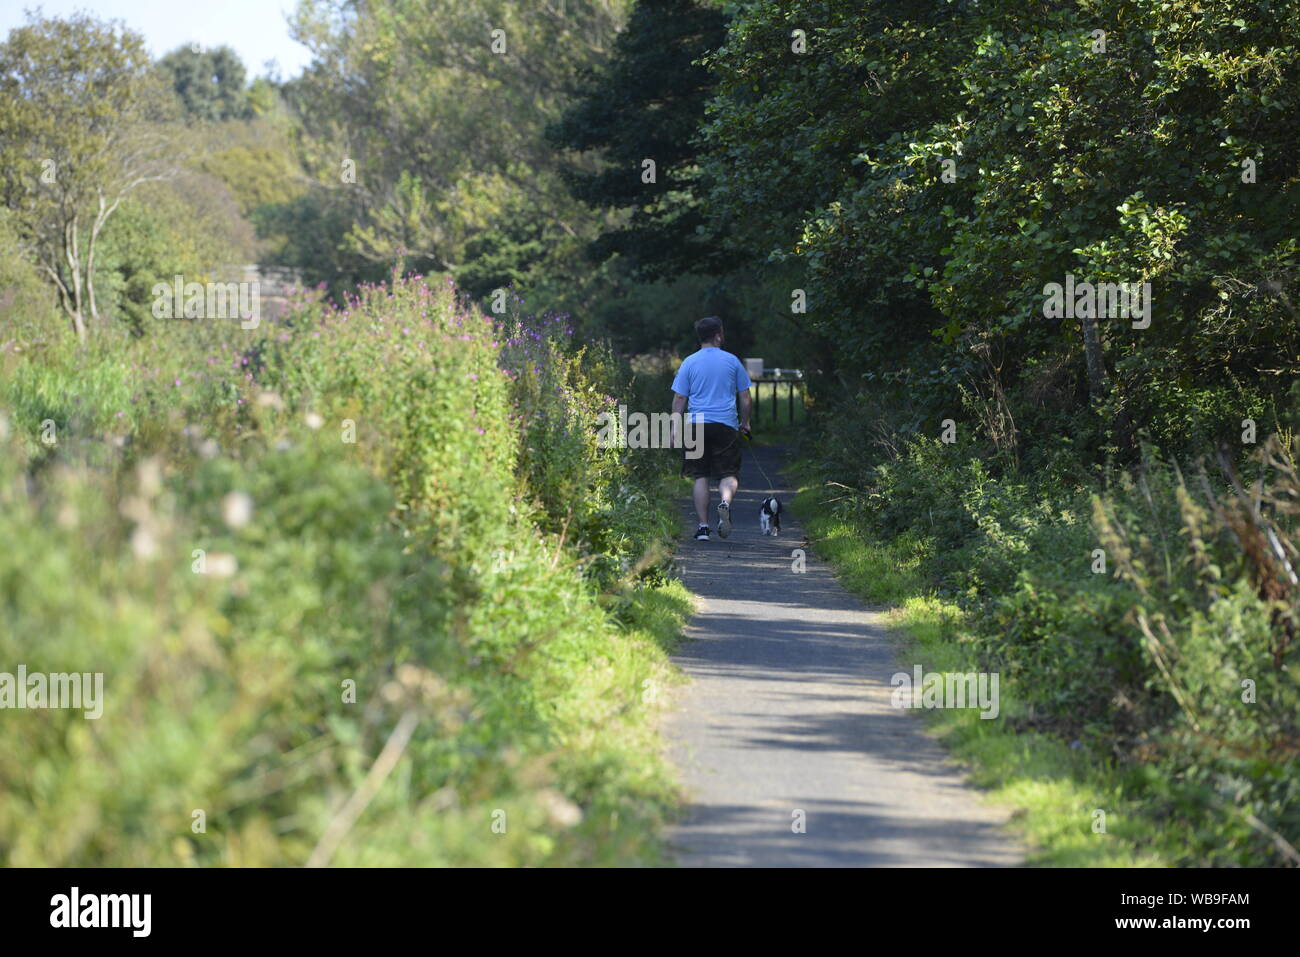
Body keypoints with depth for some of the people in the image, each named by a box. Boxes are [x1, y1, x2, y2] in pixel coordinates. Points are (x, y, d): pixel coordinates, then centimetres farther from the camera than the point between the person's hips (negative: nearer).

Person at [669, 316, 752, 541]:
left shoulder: (689, 363, 5)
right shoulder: (732, 361, 5)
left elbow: (679, 399, 2)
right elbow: (746, 399, 8)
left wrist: (676, 430, 5)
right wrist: (744, 422, 22)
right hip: (726, 425, -1)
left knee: (701, 477, 5)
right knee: (729, 475, 2)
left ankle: (703, 526, 2)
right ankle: (725, 502, -29)